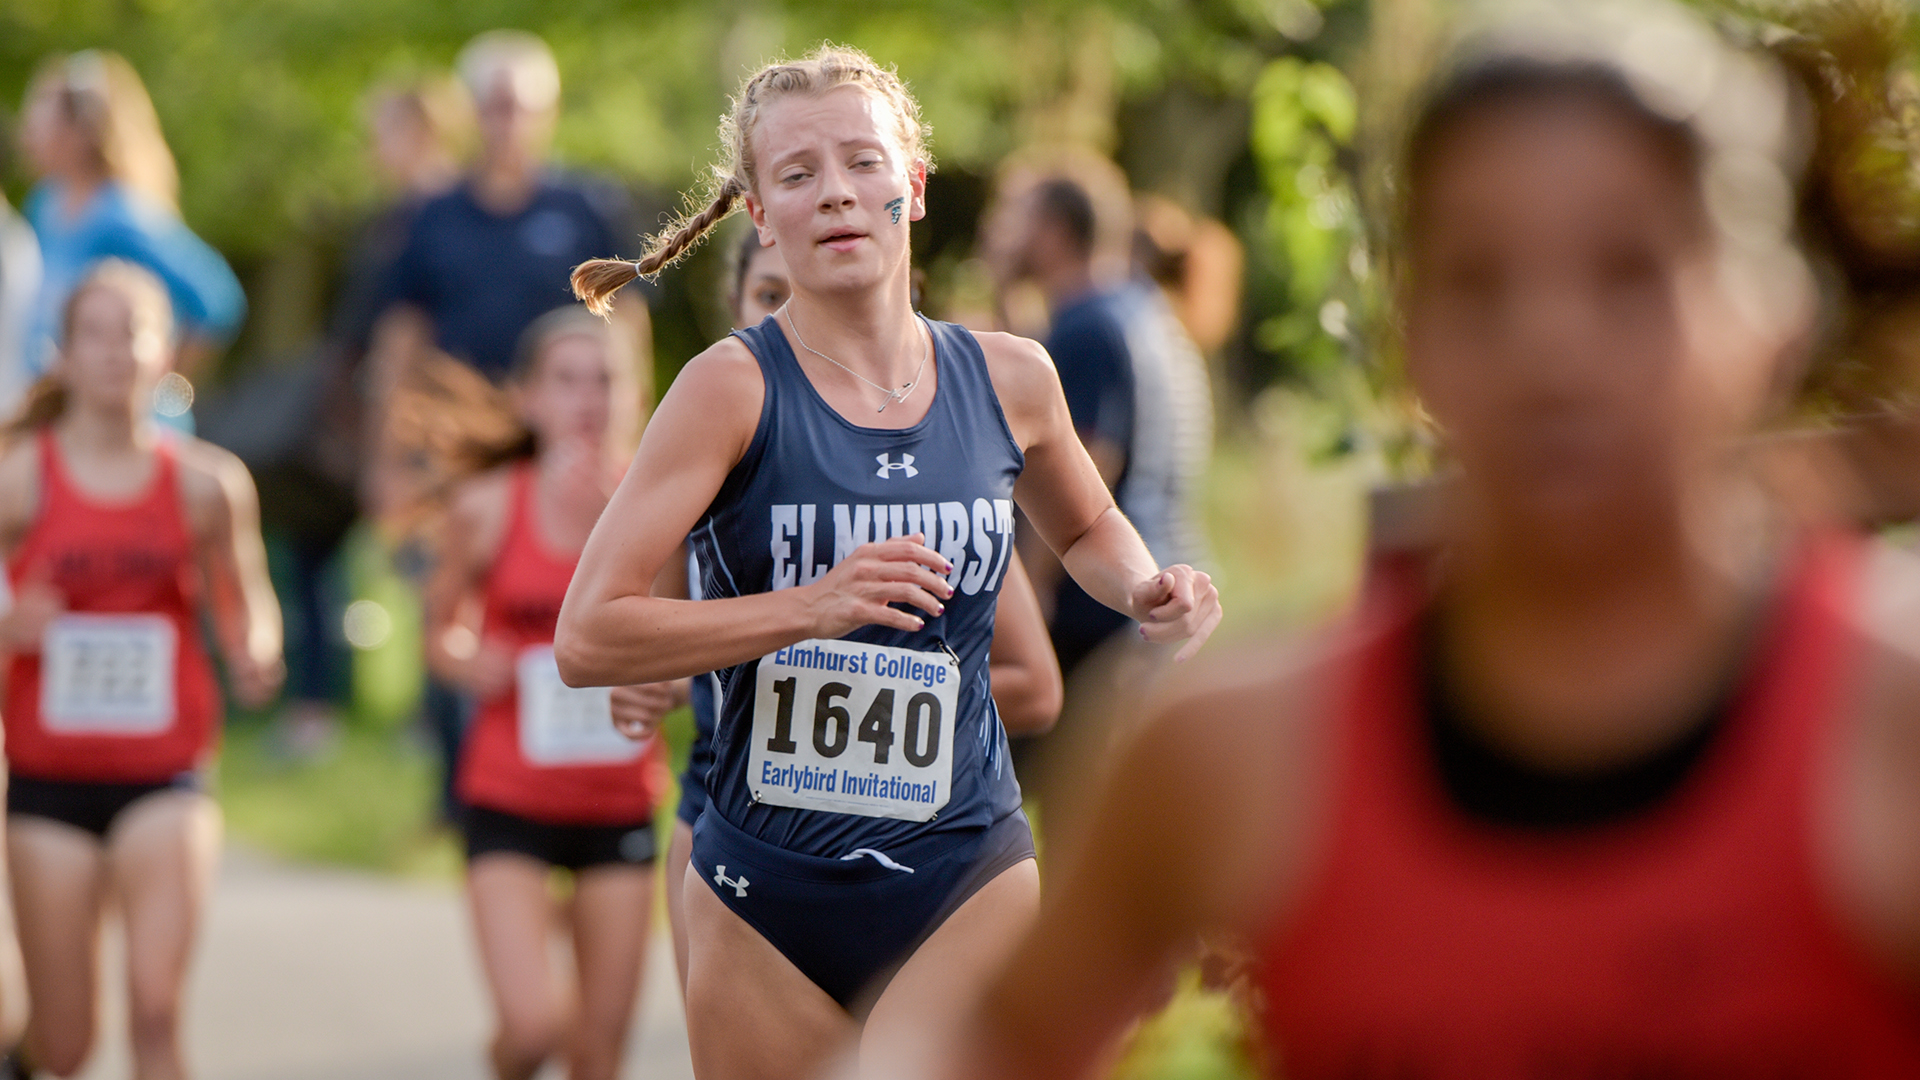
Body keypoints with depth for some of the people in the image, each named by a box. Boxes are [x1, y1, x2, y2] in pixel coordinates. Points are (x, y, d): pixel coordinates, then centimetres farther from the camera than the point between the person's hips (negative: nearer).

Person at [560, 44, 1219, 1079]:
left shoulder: (1009, 380, 3)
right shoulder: (734, 387, -8)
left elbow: (1087, 528, 26)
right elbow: (587, 636, -15)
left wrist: (1146, 591, 4)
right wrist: (814, 606, -23)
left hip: (968, 884, 1)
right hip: (765, 899, -1)